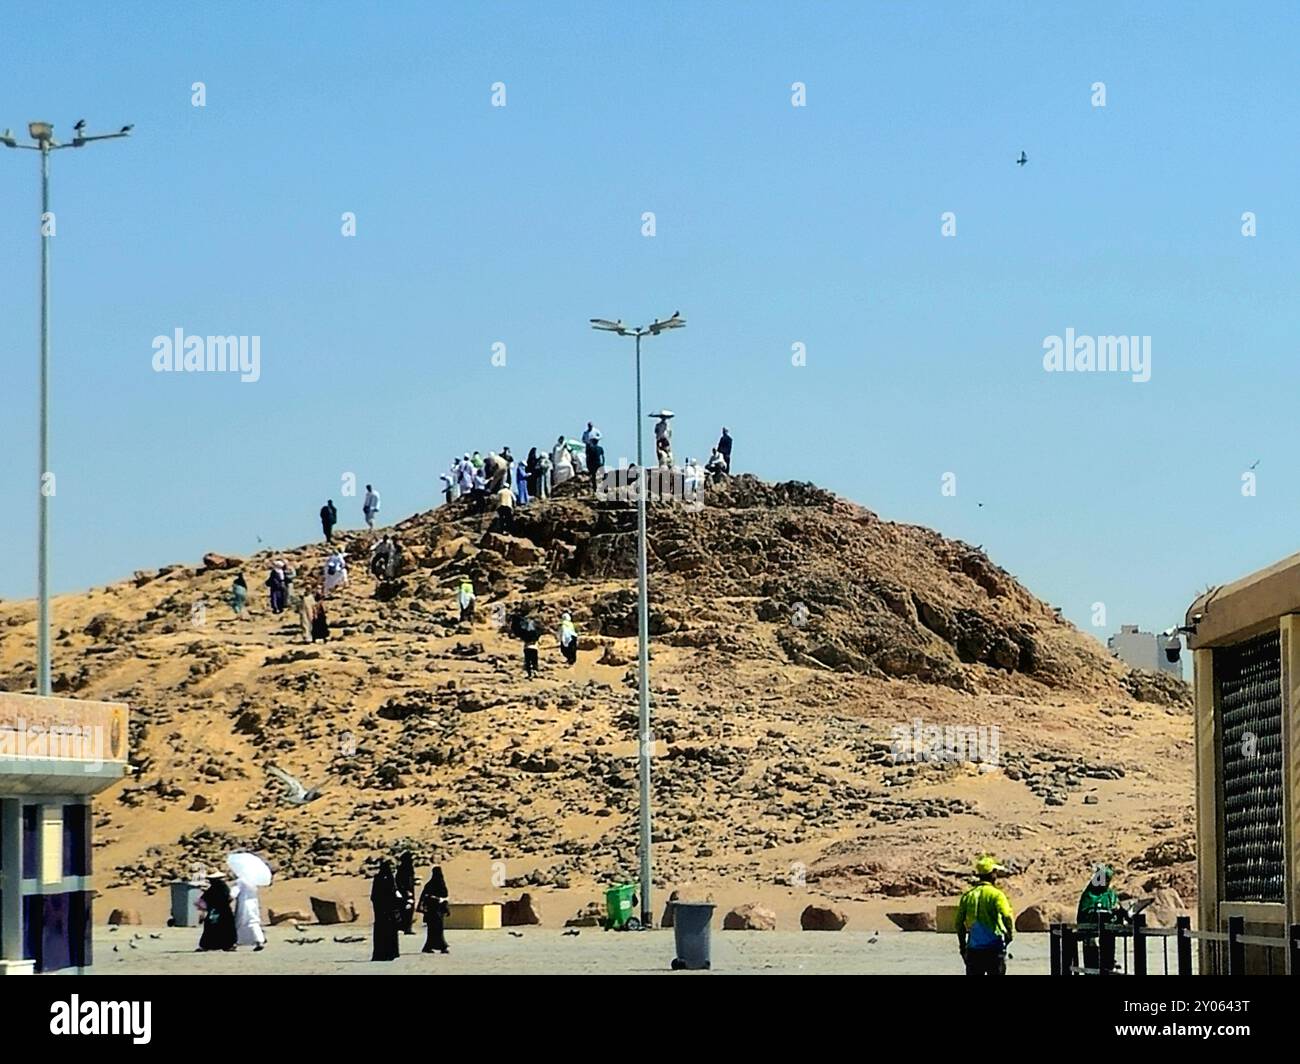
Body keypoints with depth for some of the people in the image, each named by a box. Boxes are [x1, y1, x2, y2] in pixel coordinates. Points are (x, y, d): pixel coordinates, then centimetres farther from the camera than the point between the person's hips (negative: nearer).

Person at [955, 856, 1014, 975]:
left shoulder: (967, 896, 8)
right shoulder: (996, 895, -7)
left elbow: (959, 923, 10)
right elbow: (1007, 917, -22)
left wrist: (962, 945, 19)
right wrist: (1010, 934, -4)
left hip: (973, 949, 4)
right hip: (994, 947, -4)